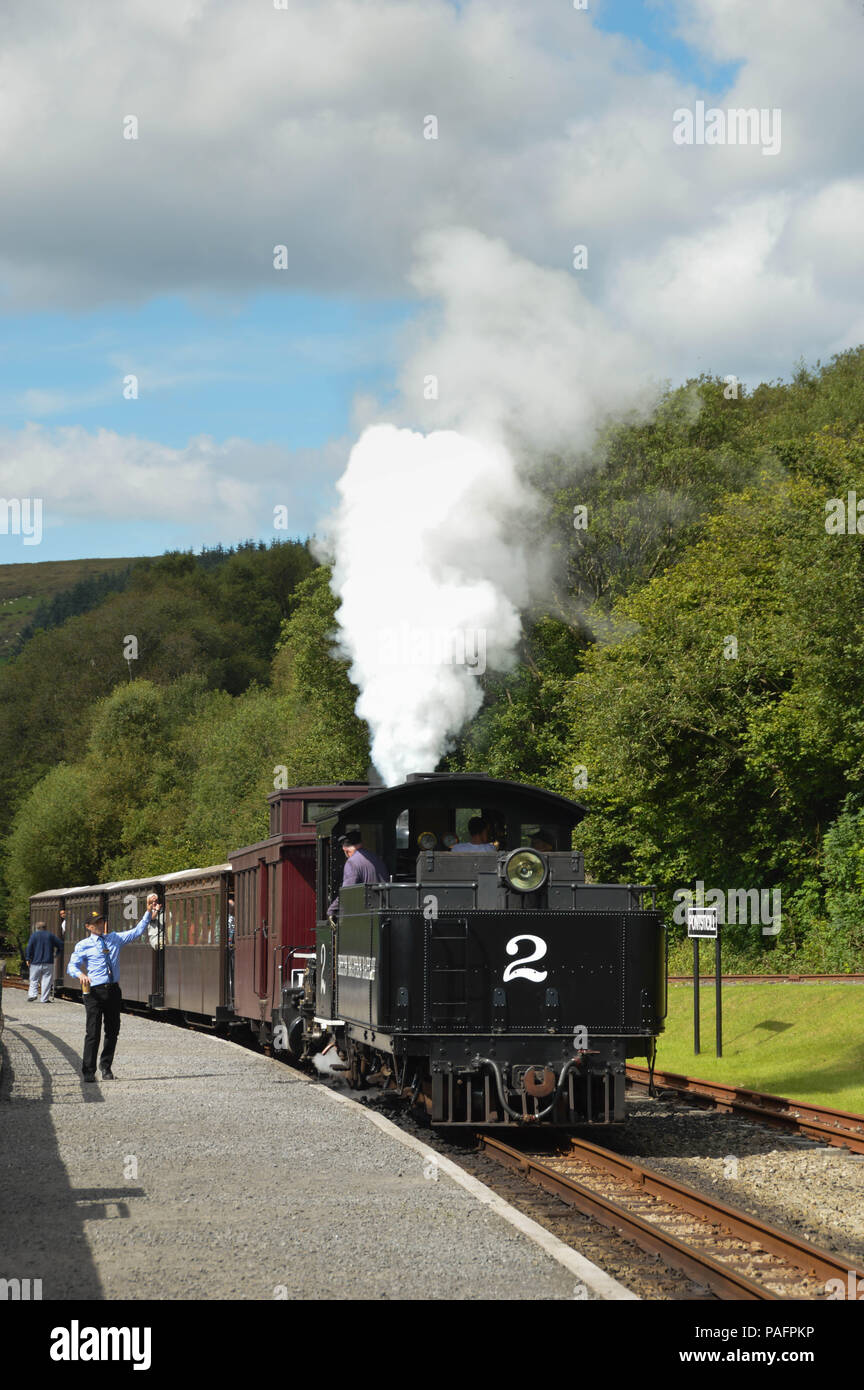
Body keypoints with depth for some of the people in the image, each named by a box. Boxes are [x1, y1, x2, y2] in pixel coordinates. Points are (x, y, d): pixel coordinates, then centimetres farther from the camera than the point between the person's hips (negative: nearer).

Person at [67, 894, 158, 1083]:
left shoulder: (114, 938, 14)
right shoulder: (83, 946, 4)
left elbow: (137, 932, 18)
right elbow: (71, 966, -1)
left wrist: (149, 913, 9)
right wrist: (80, 975, -23)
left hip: (113, 990, 4)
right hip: (94, 991, -4)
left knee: (113, 1030, 8)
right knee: (93, 1032, -8)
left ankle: (106, 1067, 23)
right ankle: (88, 1071, -2)